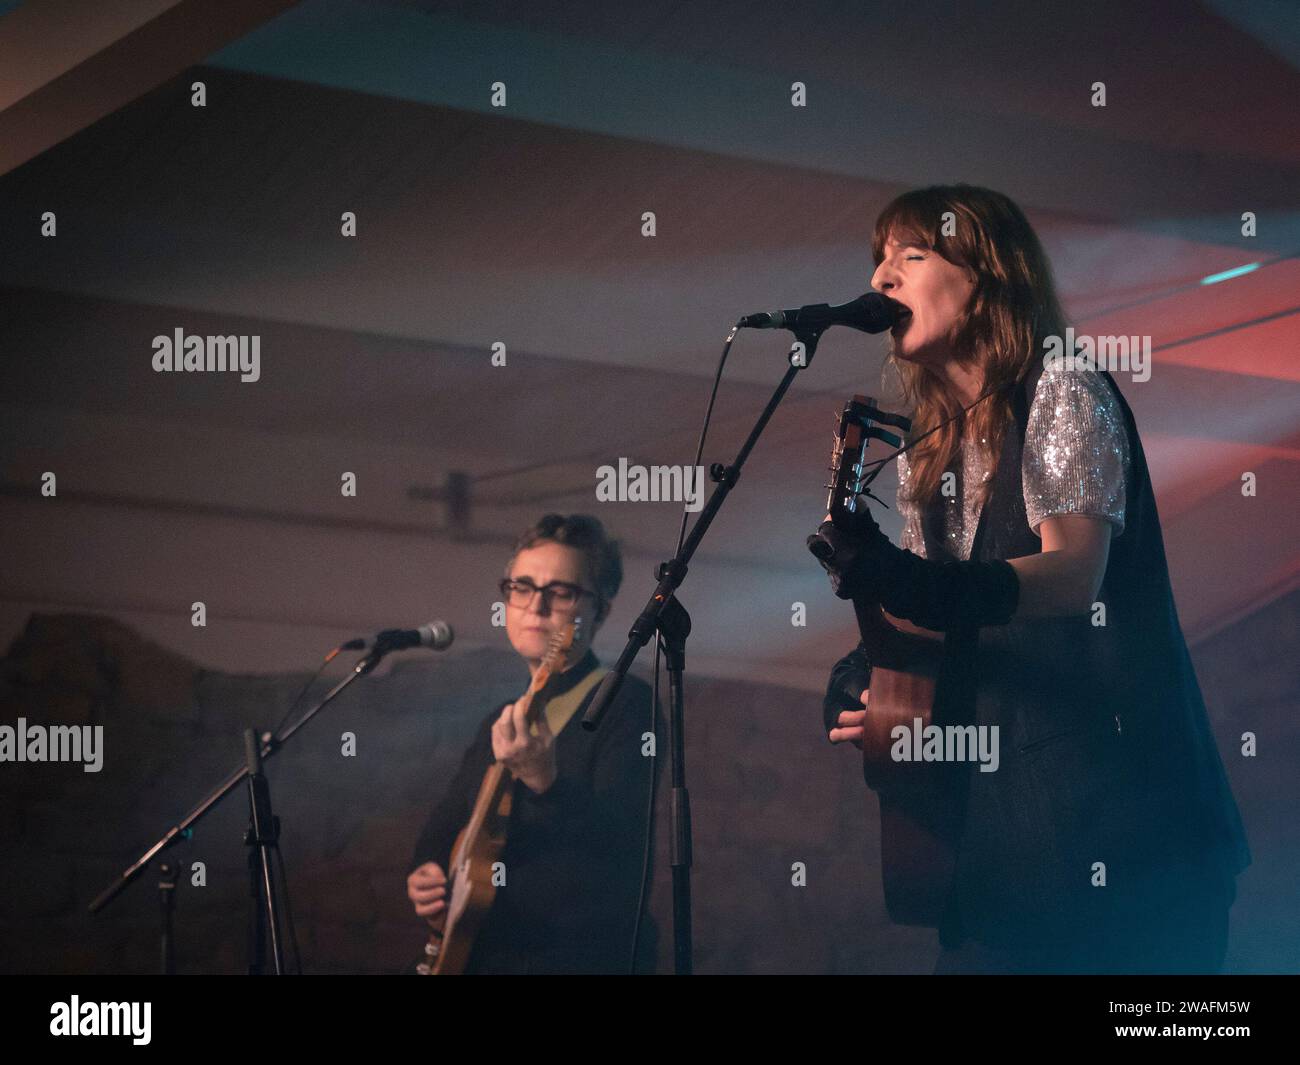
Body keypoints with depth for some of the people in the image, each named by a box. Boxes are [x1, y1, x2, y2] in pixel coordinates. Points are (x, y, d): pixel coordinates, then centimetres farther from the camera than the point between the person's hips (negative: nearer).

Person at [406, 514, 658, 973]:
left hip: (588, 955, -6)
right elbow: (443, 827, 27)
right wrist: (426, 876, 7)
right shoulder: (498, 723, 17)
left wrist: (546, 784, -33)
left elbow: (625, 838, -18)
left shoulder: (626, 704, -4)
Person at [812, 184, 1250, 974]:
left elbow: (1075, 571, -21)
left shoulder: (1063, 393, -6)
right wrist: (870, 673, -3)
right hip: (1001, 785, 7)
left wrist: (930, 588, -37)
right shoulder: (929, 451, 16)